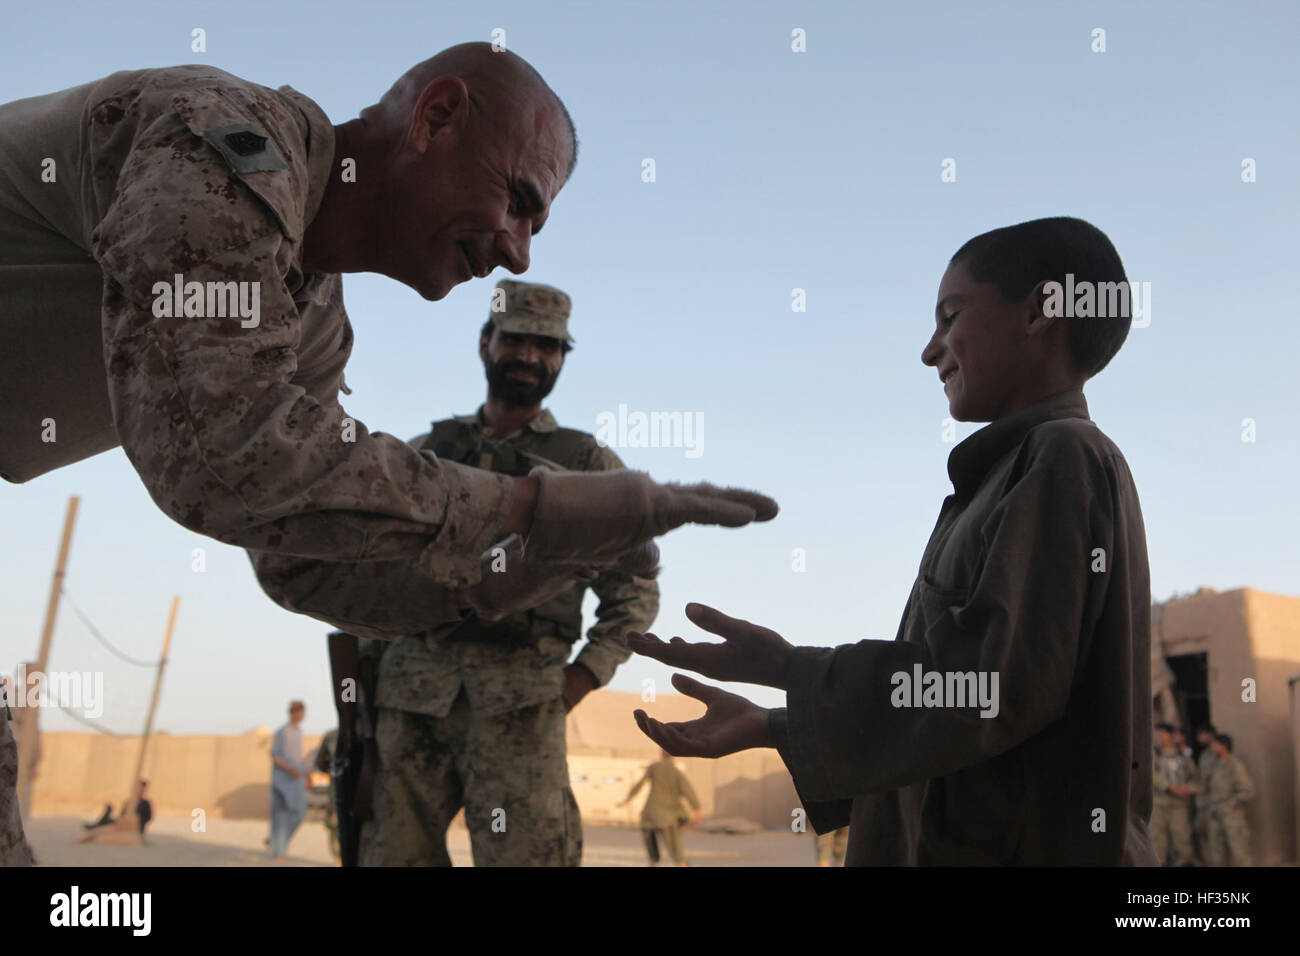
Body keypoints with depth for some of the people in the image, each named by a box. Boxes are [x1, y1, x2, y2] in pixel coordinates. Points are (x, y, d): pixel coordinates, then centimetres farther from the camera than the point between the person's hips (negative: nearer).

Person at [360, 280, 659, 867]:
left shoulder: (590, 464, 12)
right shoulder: (425, 453, 18)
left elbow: (634, 589, 9)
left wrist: (579, 680, -2)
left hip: (519, 702, -2)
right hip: (410, 692, 2)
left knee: (527, 852, -7)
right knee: (395, 851, 3)